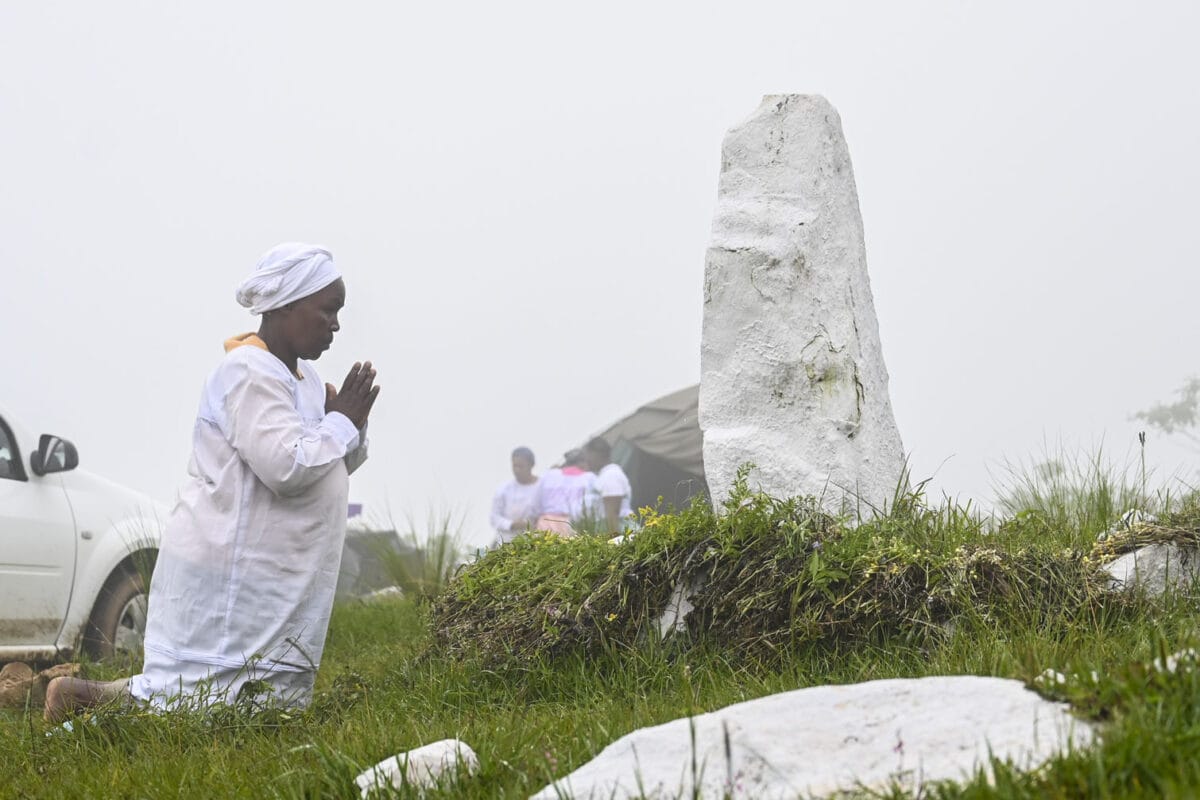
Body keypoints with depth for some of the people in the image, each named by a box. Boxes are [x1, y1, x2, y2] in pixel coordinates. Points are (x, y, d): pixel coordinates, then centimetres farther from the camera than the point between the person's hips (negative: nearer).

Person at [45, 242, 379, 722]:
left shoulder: (302, 376, 15)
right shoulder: (248, 373, -15)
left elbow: (336, 466, 21)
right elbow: (287, 467, -26)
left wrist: (351, 424, 1)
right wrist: (342, 425, -11)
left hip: (276, 583, 10)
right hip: (226, 571, -10)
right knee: (198, 702, -11)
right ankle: (79, 696, 7)